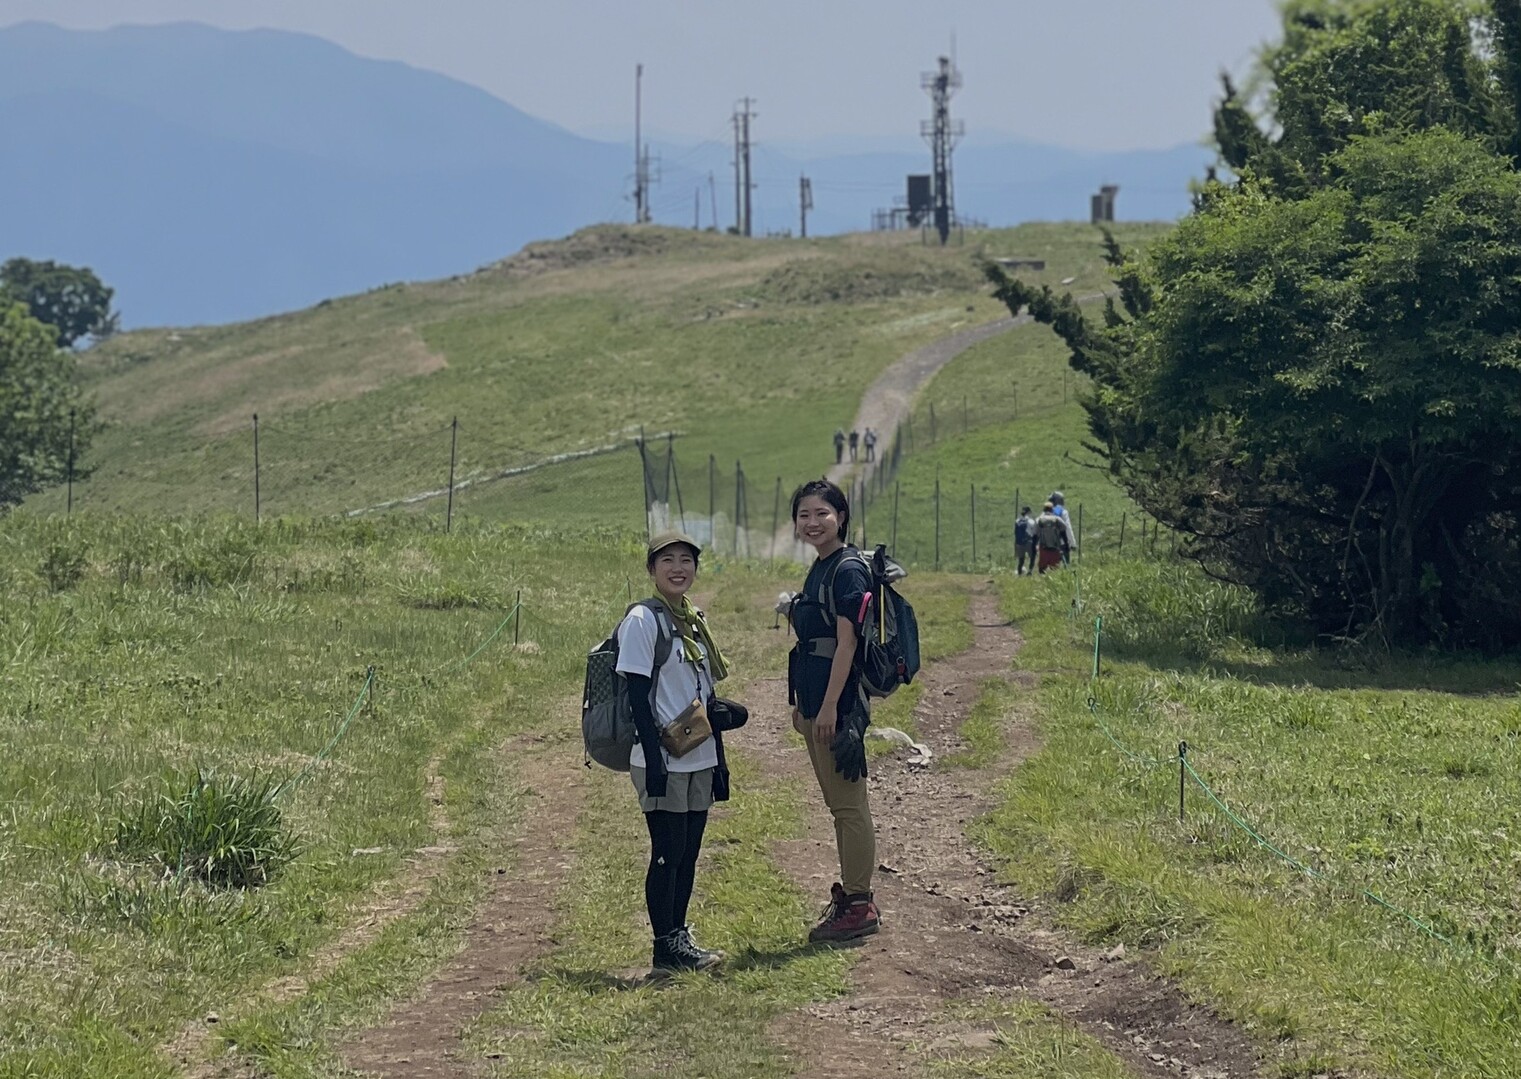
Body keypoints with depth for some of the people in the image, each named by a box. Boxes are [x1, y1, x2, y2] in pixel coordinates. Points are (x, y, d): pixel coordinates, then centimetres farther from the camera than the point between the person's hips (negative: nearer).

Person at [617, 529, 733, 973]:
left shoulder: (695, 622, 13)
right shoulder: (643, 620, -10)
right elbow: (638, 694, -14)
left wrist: (719, 758, 15)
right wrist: (654, 760, -18)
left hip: (699, 760, 7)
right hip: (663, 761, -7)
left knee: (688, 852, 10)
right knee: (668, 851, -4)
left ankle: (680, 936, 17)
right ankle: (666, 945, 3)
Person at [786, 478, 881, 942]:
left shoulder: (848, 569, -13)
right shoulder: (819, 570, 15)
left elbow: (845, 643, -18)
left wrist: (829, 707, -21)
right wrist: (800, 704, 20)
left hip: (838, 701, -10)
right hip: (815, 701, 10)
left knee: (848, 806, -5)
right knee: (839, 805, 14)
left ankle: (858, 907, -1)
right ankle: (851, 895, 22)